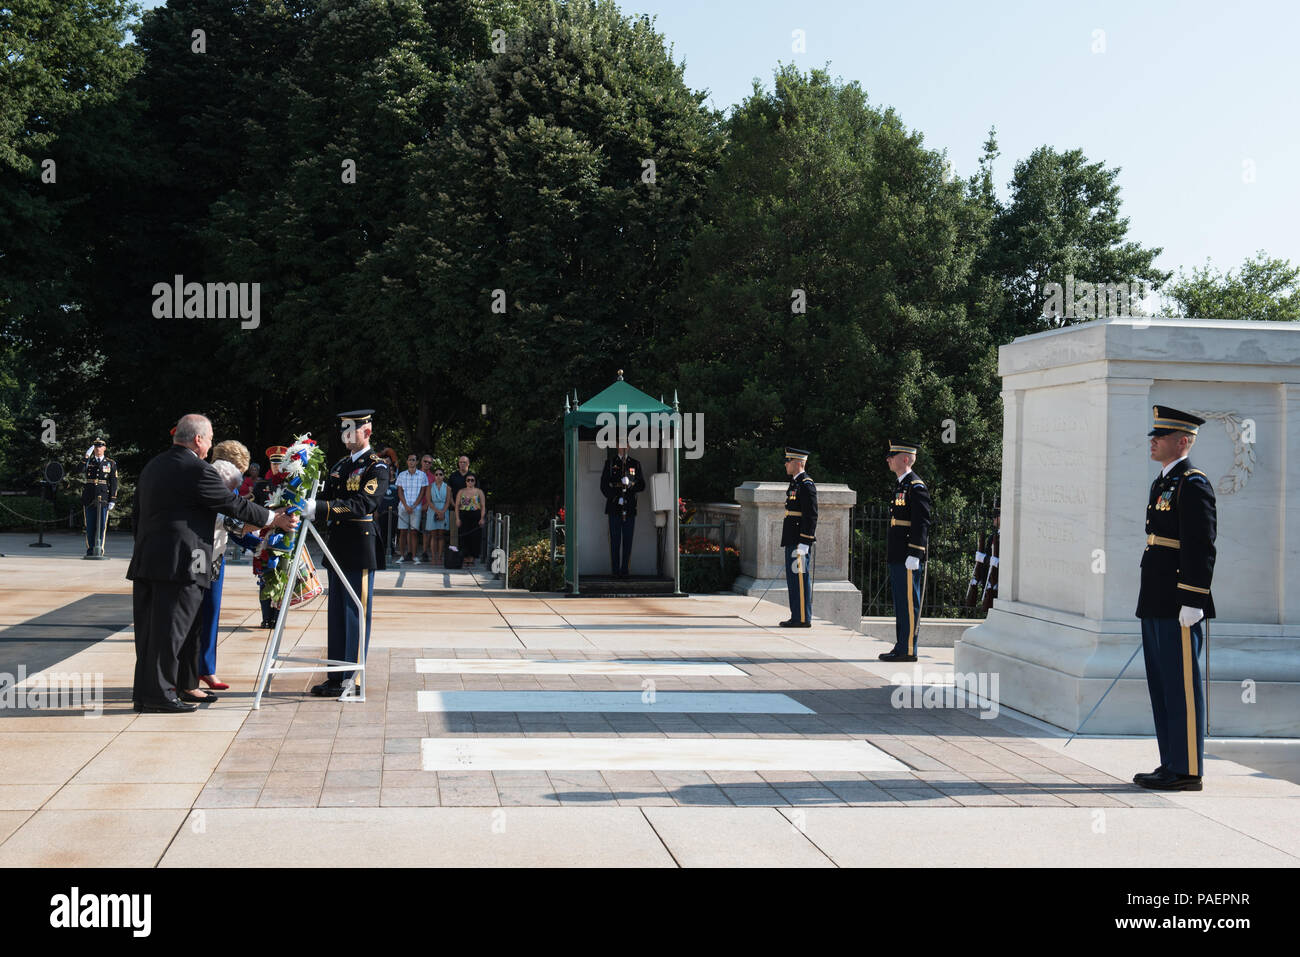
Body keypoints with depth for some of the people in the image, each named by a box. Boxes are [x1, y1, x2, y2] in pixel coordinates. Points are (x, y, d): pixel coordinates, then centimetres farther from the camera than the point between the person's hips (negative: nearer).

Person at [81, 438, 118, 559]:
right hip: (89, 499, 1)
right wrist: (86, 456, -17)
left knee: (101, 525, -2)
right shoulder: (88, 461, 11)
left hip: (104, 499, -1)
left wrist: (113, 500, -2)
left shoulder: (111, 464, 8)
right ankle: (90, 550, 12)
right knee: (90, 526, 5)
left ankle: (99, 550, 4)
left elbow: (114, 483, 5)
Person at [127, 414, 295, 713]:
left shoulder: (152, 466, 15)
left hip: (146, 561, 9)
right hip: (178, 563, -9)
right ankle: (159, 692, -1)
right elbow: (234, 504, -7)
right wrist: (273, 519, 4)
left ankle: (144, 693, 16)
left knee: (149, 627, 11)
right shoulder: (197, 470, -11)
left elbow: (139, 511, 20)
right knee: (170, 628, -4)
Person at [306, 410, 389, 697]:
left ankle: (352, 679, 1)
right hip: (337, 549, 8)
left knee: (356, 613, -3)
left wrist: (320, 508, -30)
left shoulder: (377, 467, -8)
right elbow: (327, 500, 18)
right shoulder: (340, 465, 17)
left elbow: (362, 504, -22)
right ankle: (336, 676, 17)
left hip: (360, 549, -8)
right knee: (337, 614, 11)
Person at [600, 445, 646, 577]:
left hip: (630, 508, 1)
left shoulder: (635, 464, 13)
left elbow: (642, 485, 8)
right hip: (614, 509, -1)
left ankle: (624, 570, 5)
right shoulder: (610, 463, 9)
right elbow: (604, 485, 5)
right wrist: (615, 498, -9)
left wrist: (630, 484, -12)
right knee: (615, 540, -3)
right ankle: (615, 570, 1)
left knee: (628, 540, 1)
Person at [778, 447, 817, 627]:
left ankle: (803, 618, -4)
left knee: (801, 577, -7)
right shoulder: (795, 483, 18)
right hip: (792, 541, 10)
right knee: (793, 578, 12)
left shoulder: (806, 484, -13)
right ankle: (797, 617, 17)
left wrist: (804, 543, -22)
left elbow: (811, 516, -18)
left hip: (800, 541, -10)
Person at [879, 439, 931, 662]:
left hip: (908, 559, -10)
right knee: (900, 603, 13)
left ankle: (908, 650, -3)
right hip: (897, 557, 10)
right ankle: (901, 647, 19)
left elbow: (922, 523, -17)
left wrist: (914, 555, -21)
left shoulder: (916, 487, -12)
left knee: (909, 603, -6)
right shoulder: (901, 485, 18)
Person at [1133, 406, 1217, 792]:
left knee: (1181, 688, -4)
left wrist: (1192, 602, -20)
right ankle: (1171, 764, 21)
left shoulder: (1193, 484, -11)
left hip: (1179, 608, -10)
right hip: (1156, 606, 10)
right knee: (1162, 687, 13)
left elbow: (1201, 547, -17)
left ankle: (1187, 771, 1)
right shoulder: (1162, 484, 18)